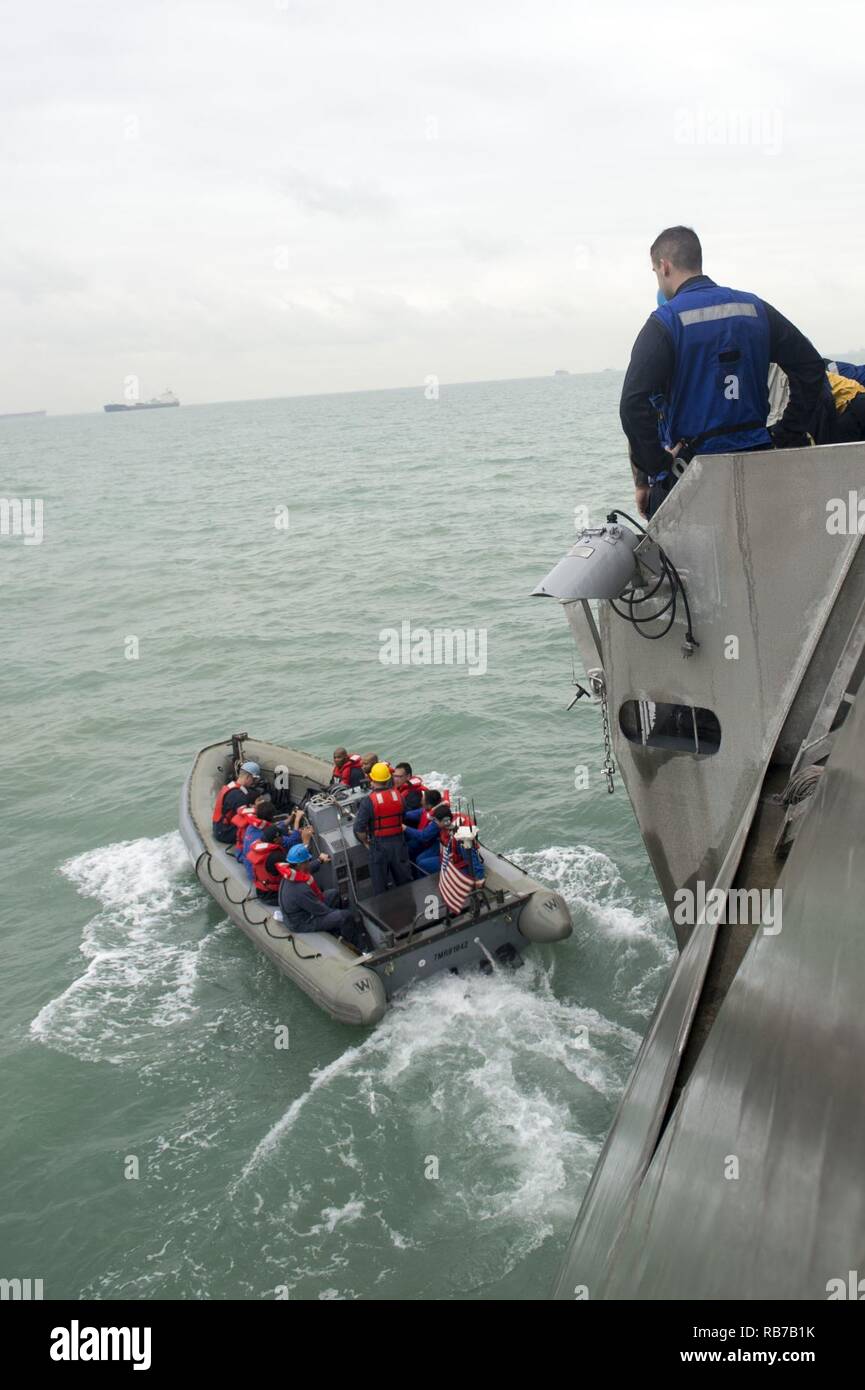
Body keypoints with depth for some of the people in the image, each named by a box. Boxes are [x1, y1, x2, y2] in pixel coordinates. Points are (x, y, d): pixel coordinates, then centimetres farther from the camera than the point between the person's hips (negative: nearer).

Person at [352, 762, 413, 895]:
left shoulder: (368, 801, -19)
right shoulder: (398, 795, -7)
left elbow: (358, 828, -18)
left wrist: (366, 842, -2)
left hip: (378, 845, -3)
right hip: (398, 842, 3)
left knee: (379, 885, 13)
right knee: (404, 881, 21)